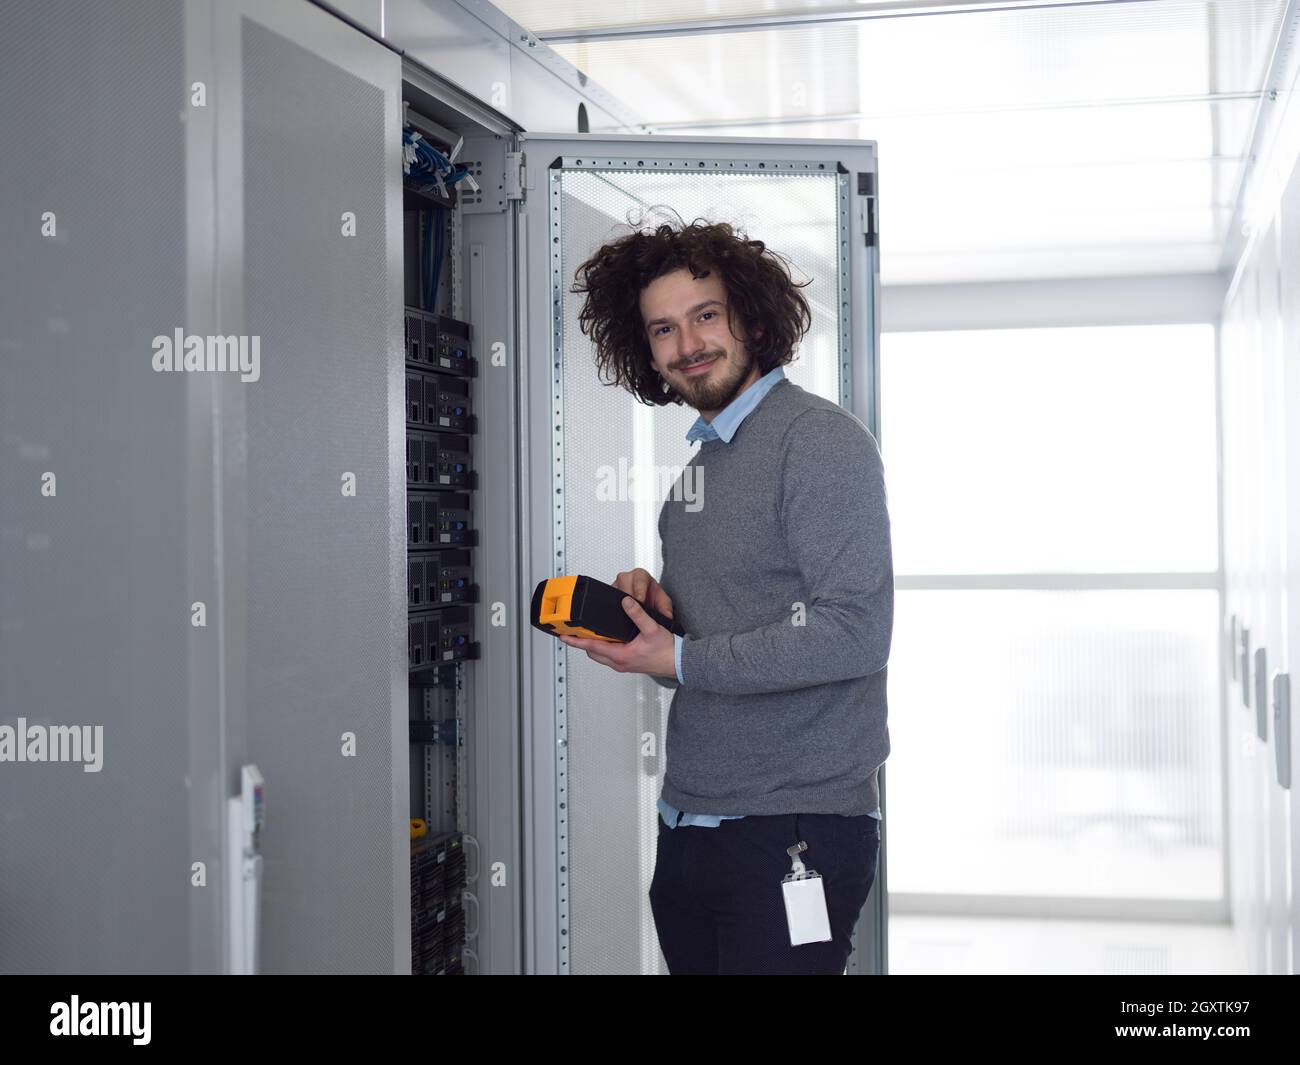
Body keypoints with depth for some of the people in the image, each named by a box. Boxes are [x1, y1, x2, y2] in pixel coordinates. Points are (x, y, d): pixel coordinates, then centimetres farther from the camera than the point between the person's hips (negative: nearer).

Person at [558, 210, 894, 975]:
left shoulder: (819, 439, -10)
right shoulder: (701, 462, 16)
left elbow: (855, 633, -19)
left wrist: (681, 661, -15)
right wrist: (657, 613, 0)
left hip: (795, 826, -8)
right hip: (690, 826, 8)